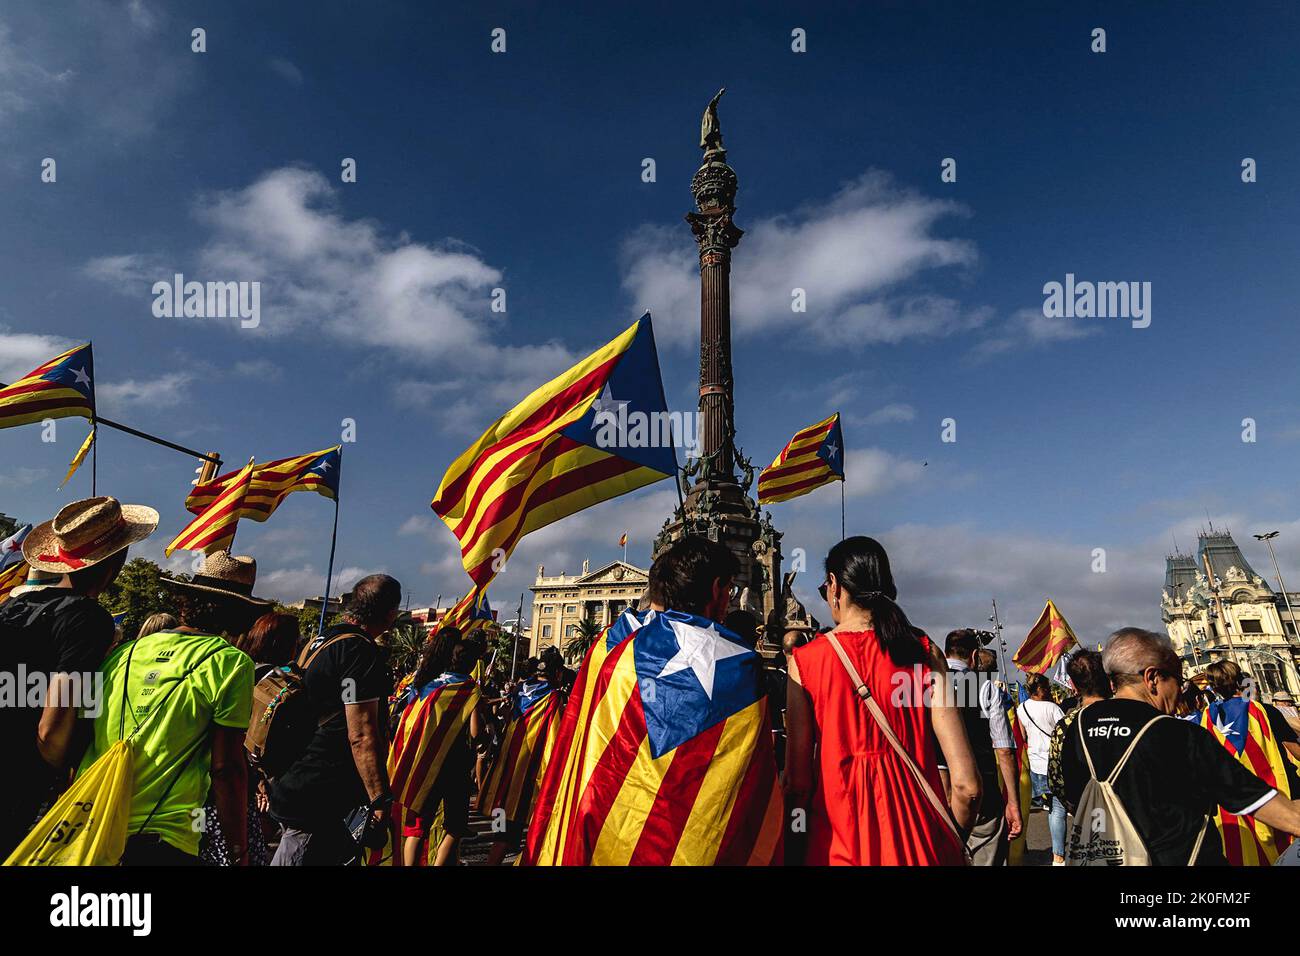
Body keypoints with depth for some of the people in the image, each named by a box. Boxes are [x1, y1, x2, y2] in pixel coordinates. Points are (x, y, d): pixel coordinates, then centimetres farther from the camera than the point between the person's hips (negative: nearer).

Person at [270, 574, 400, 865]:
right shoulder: (361, 652, -21)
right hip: (315, 802, -10)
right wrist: (381, 801, -18)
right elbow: (362, 736, -24)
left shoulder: (319, 641, 10)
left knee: (341, 852, 20)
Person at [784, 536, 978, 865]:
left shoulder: (805, 660, -8)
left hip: (839, 840, -1)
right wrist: (953, 841, 11)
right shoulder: (924, 652, -5)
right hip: (919, 835, 1)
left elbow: (797, 781, -9)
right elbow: (966, 784, -8)